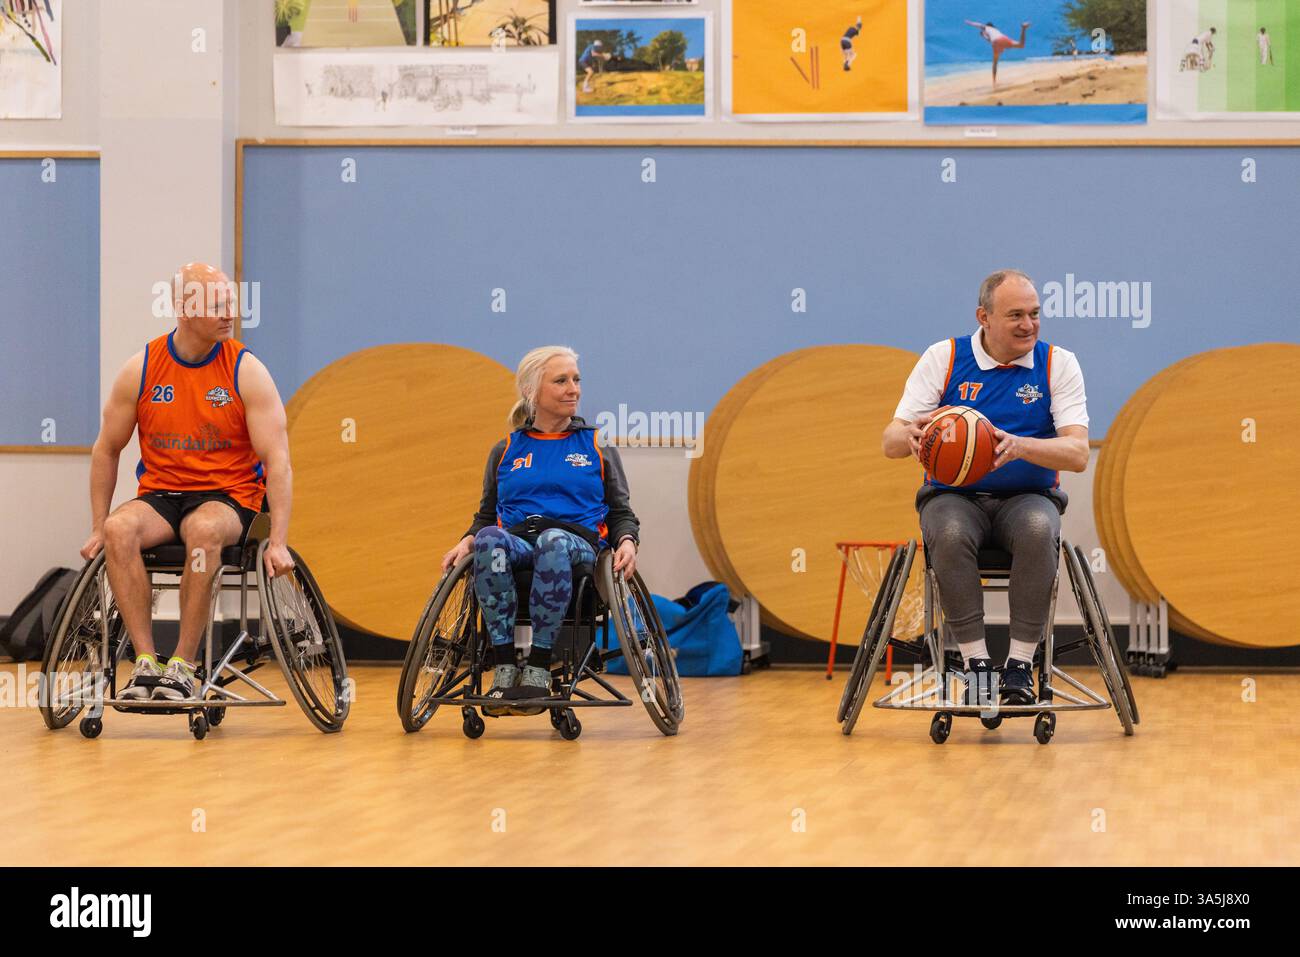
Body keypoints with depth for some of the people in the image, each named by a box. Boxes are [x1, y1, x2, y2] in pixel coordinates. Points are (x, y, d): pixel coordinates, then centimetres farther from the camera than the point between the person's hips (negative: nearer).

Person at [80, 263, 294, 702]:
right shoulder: (140, 370, 0)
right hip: (159, 495, 2)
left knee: (203, 529, -37)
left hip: (227, 497, -2)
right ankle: (146, 662, -29)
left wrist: (278, 542, -19)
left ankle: (182, 665, -29)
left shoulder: (247, 371, -6)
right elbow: (107, 450, 11)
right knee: (119, 529, -31)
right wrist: (97, 529, 7)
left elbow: (277, 461, -10)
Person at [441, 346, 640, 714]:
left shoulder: (598, 449, 21)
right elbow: (487, 514, 23)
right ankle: (505, 668, -40)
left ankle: (538, 671, -41)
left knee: (554, 540, -41)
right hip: (515, 545, 1)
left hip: (578, 544, -1)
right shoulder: (505, 451, 23)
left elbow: (621, 513, 18)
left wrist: (627, 541, -5)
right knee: (490, 540, -38)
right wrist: (467, 541, 1)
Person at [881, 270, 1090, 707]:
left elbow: (1077, 454, -11)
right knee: (949, 533, -35)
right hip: (954, 496, 0)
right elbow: (890, 442, -3)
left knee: (1040, 529, -35)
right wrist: (912, 435, -30)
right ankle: (976, 662, -25)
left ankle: (1021, 663, -26)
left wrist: (1020, 446, -32)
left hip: (1027, 498, 0)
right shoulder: (943, 358, 0)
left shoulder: (1058, 363, 0)